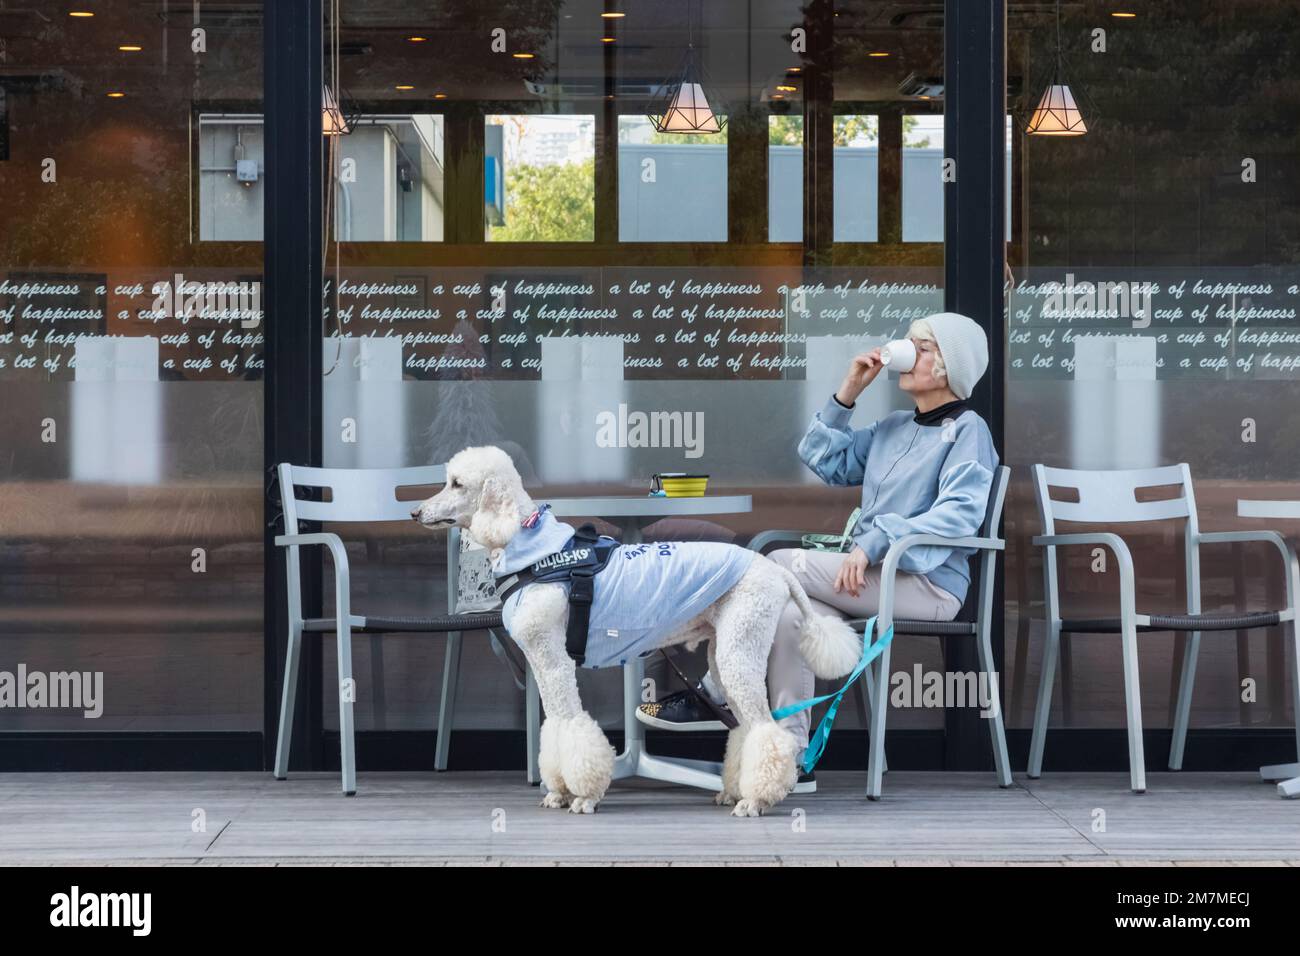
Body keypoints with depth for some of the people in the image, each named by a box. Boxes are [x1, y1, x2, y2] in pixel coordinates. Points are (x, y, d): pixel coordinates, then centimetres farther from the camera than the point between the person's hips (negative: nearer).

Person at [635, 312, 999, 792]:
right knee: (788, 613, -23)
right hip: (873, 574, 7)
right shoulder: (893, 428, 23)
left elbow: (960, 512, -17)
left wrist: (873, 542, -25)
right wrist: (847, 394, 12)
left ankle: (710, 698, -12)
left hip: (929, 584, -7)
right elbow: (824, 460, 24)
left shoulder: (968, 430, -2)